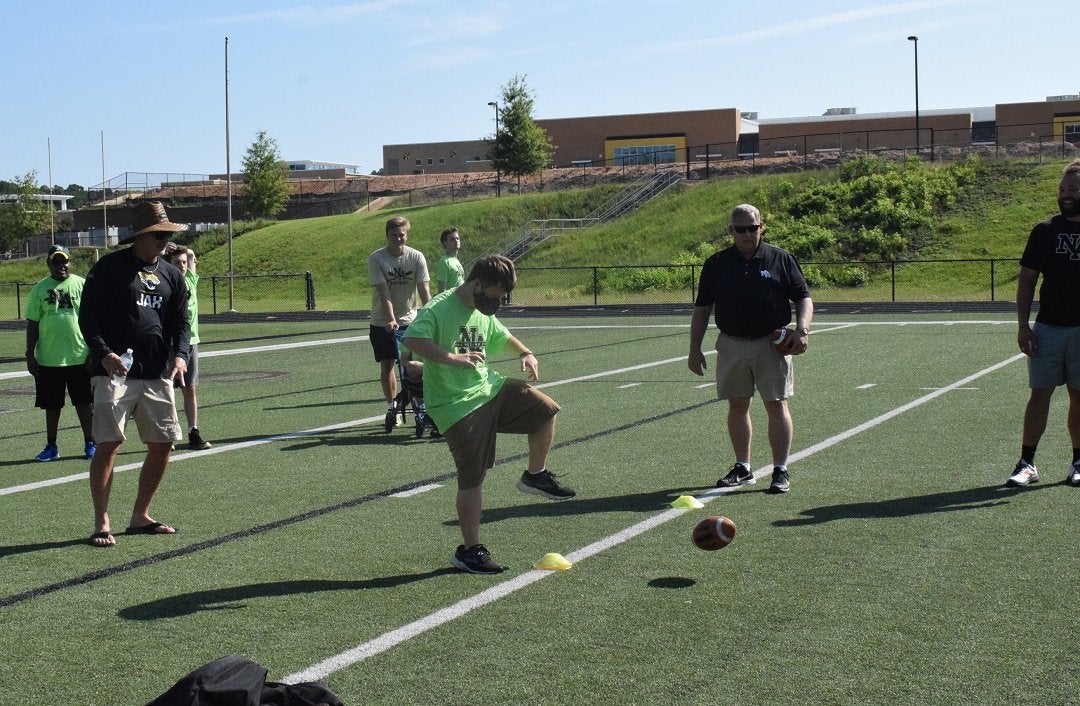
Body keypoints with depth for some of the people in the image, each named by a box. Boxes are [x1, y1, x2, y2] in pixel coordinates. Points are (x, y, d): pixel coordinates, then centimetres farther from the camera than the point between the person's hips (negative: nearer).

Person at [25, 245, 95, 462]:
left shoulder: (82, 285, 1)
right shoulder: (40, 289, 4)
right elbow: (32, 323, 5)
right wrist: (30, 354, 1)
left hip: (80, 356, -1)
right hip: (48, 358, 2)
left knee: (84, 402, 4)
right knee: (52, 405, 11)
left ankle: (90, 443, 13)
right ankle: (51, 446, 21)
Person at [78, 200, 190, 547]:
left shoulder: (171, 274, 13)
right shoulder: (109, 267, -3)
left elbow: (180, 321, 16)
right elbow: (87, 314, -4)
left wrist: (180, 354, -3)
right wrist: (103, 352, -18)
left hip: (158, 375, 6)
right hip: (115, 372, -5)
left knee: (163, 444, 5)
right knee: (108, 444, -10)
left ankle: (140, 517, 20)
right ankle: (101, 522, -2)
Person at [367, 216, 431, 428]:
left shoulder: (417, 257, -6)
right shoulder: (376, 258, -11)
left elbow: (424, 290, -9)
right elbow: (384, 293, -17)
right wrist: (391, 320, -27)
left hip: (409, 321, 1)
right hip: (383, 323, -1)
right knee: (387, 365, 2)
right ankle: (391, 408, 12)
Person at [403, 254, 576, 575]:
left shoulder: (484, 313, 11)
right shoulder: (440, 309, -16)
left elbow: (502, 335, 30)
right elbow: (411, 339, -33)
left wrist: (525, 353, 11)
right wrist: (452, 358, -40)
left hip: (489, 388, 8)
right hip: (457, 406, -8)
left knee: (545, 410, 4)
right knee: (472, 479, -5)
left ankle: (535, 475, 24)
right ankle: (470, 551, 8)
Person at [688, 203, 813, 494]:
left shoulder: (780, 259, 2)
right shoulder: (716, 264, 7)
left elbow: (803, 297, 4)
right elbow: (701, 309, 11)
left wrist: (802, 330, -13)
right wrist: (695, 349, 6)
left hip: (772, 344, -2)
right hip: (731, 344, 3)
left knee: (777, 405, -4)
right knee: (737, 406, 8)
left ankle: (781, 471, 3)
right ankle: (743, 468, 20)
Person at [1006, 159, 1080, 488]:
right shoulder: (1044, 231, 5)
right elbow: (1027, 280, 7)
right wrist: (1023, 326, 0)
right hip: (1047, 328, 1)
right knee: (1039, 393, 1)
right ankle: (1026, 463, 5)